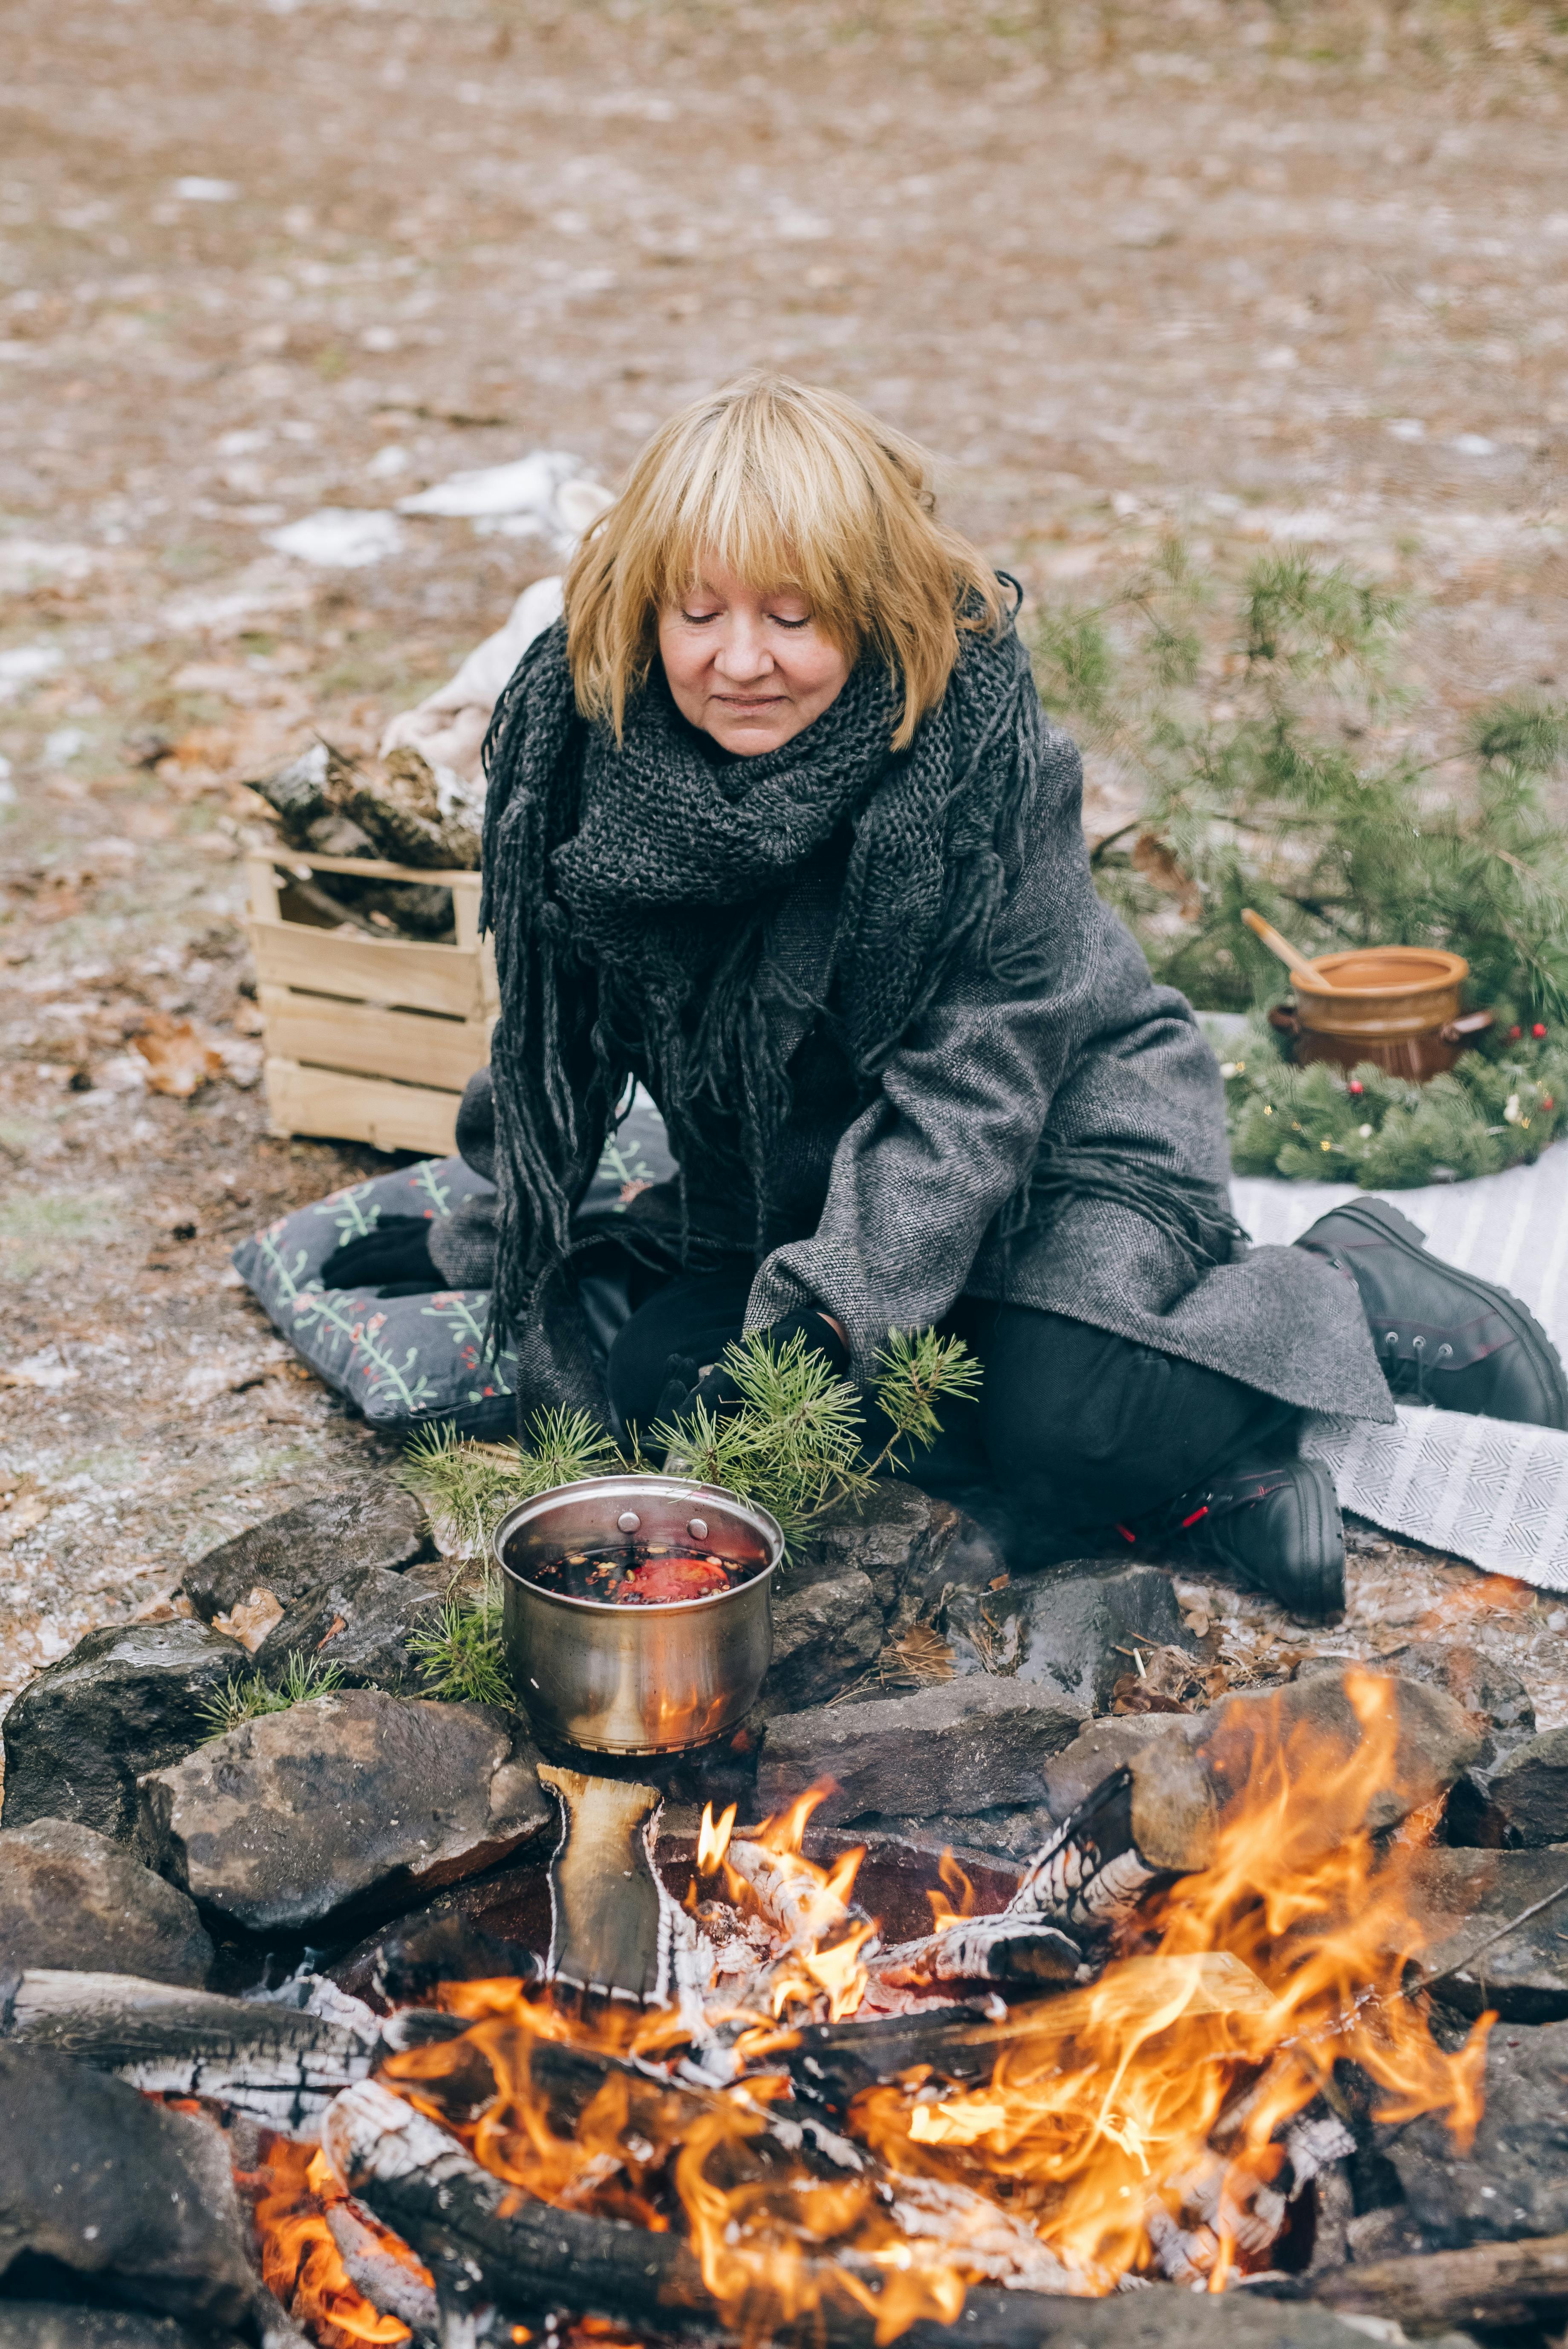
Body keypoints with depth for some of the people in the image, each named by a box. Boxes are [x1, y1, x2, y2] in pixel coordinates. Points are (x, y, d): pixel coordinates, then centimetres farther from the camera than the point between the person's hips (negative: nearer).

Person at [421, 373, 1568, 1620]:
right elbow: (556, 1034, -1)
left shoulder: (978, 744, -24)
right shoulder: (579, 739, -13)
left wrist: (838, 1311, -36)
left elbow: (974, 1080, -25)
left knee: (1066, 1433, -29)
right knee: (663, 1395, -17)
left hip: (1064, 1135, -6)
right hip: (789, 1173, 6)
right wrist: (538, 1292, -5)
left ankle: (1360, 1300, 1)